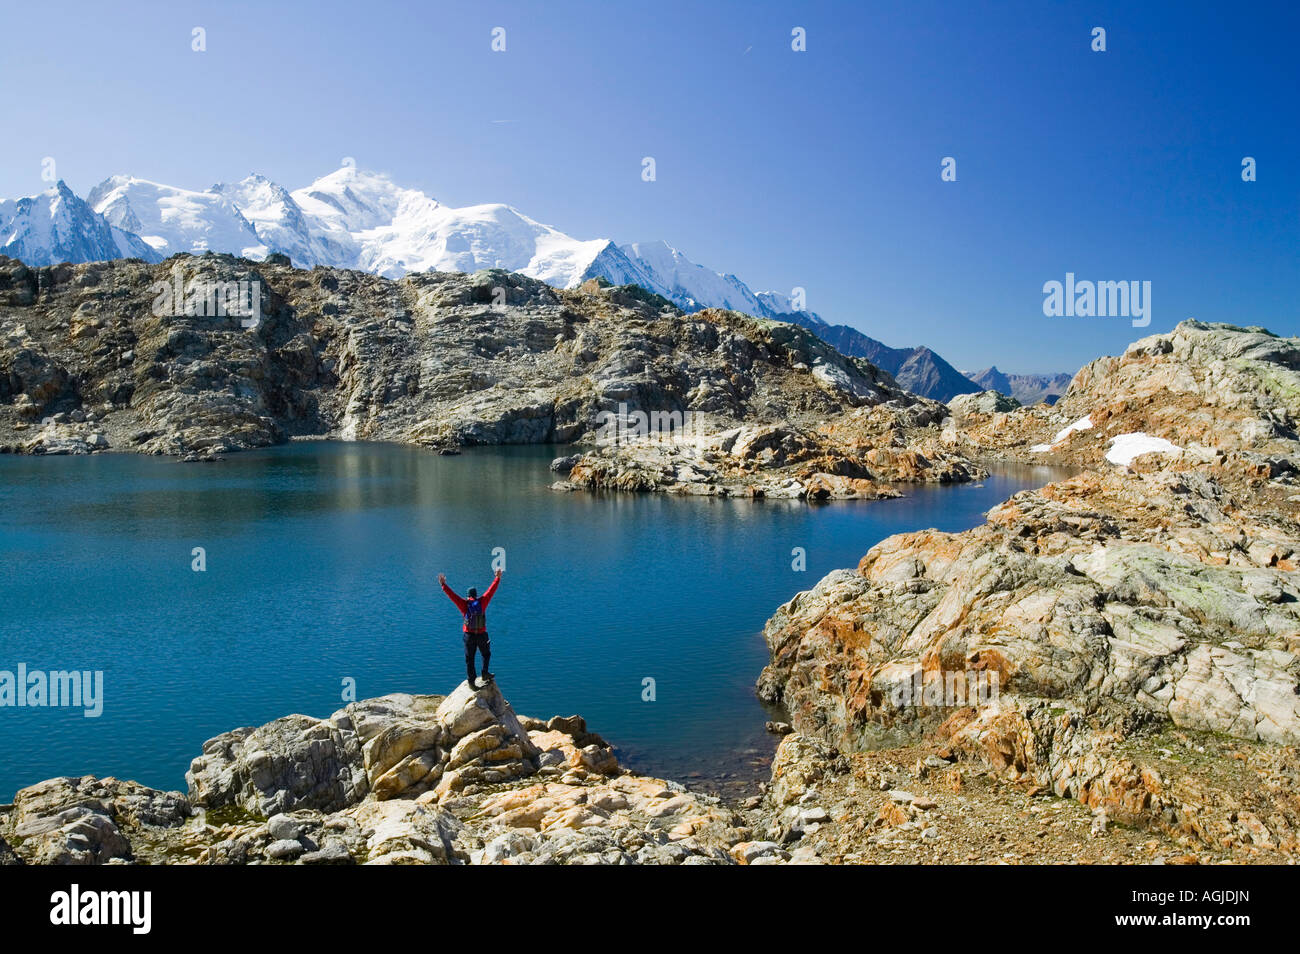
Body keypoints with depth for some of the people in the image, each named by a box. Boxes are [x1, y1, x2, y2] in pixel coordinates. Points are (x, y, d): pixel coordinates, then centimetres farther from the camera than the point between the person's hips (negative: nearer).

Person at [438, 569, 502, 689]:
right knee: (486, 654, 24)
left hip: (469, 635, 0)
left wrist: (443, 585, -2)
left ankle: (472, 682, 5)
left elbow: (452, 595, -7)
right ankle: (485, 674, 19)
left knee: (469, 659, 6)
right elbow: (491, 590, 2)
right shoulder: (481, 602, -5)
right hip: (482, 635, 0)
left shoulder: (464, 604, -6)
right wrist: (497, 578, 10)